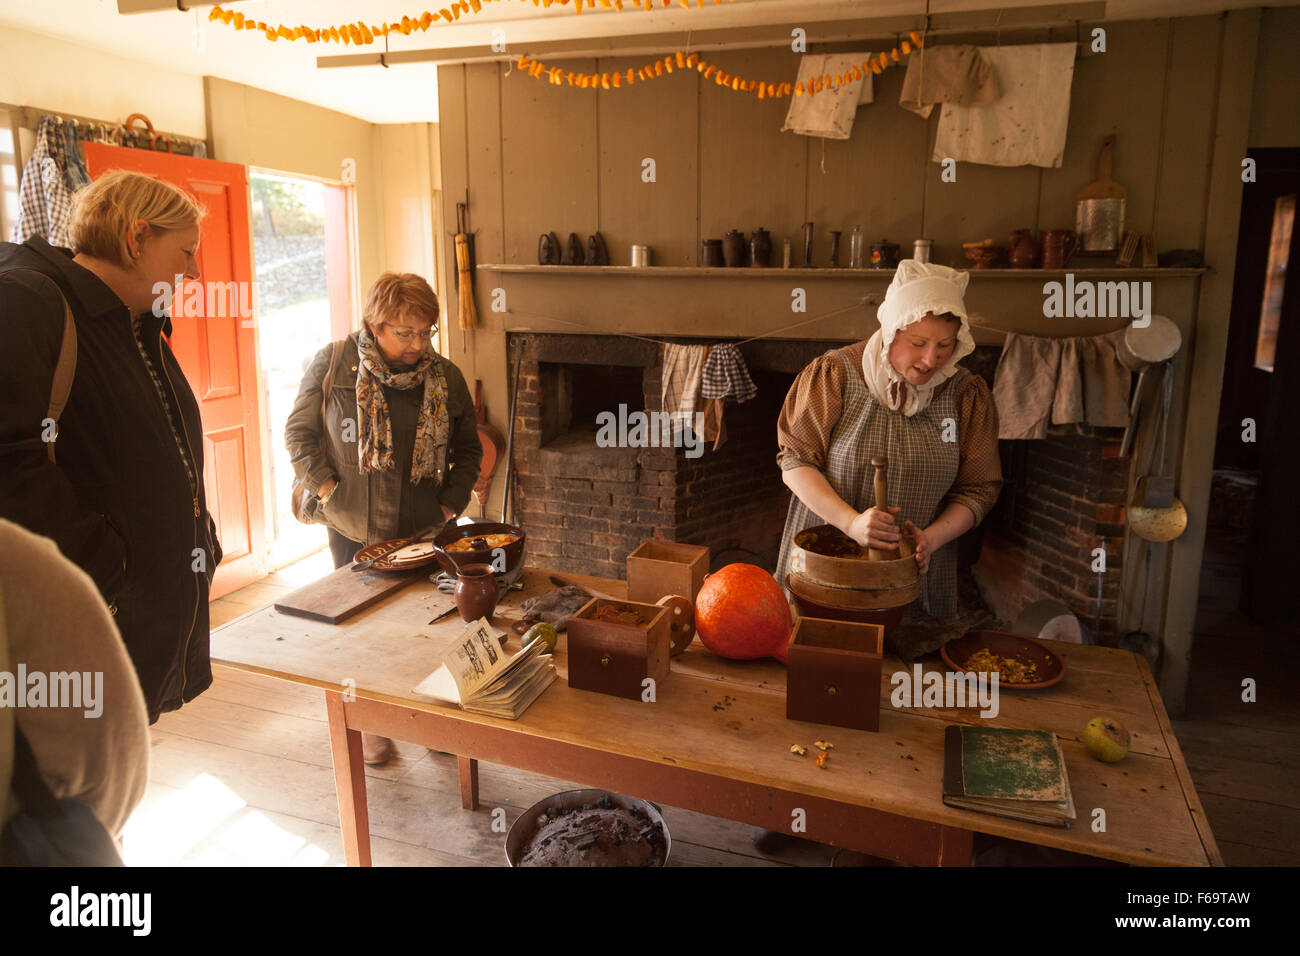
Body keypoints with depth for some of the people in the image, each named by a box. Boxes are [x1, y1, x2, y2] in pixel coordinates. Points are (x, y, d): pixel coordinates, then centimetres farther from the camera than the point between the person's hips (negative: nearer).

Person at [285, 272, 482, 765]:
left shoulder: (445, 377, -1)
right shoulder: (333, 364, -7)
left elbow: (468, 450, 9)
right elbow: (299, 432, 0)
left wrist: (450, 503, -2)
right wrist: (326, 487, -10)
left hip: (423, 533, 1)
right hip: (354, 530, -1)